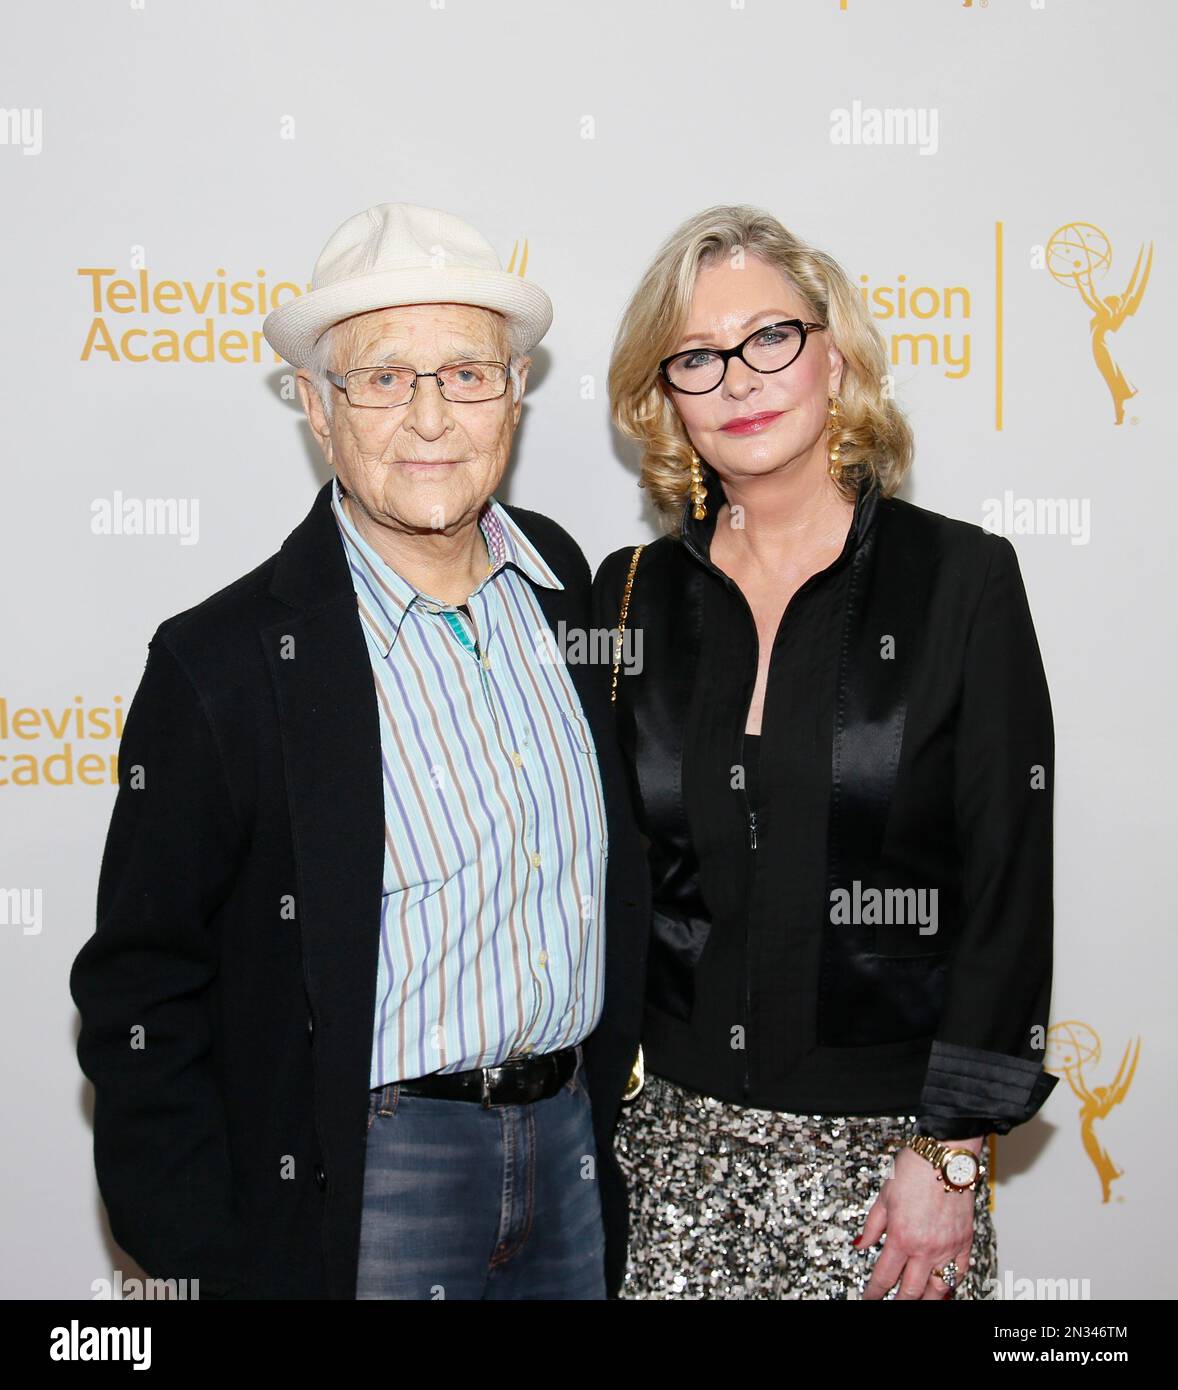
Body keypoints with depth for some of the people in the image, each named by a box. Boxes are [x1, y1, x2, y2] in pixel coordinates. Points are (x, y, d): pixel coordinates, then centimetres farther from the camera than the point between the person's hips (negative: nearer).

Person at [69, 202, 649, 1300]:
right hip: (363, 1188, -5)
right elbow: (140, 992, -10)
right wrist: (196, 1263, -10)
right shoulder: (221, 662, -15)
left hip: (576, 1155, 5)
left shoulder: (564, 580, 1)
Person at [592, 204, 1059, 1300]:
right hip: (668, 1136, 3)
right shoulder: (631, 593, 3)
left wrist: (949, 1151, -9)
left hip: (878, 1147, -2)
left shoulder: (960, 576, -5)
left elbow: (1009, 882, -6)